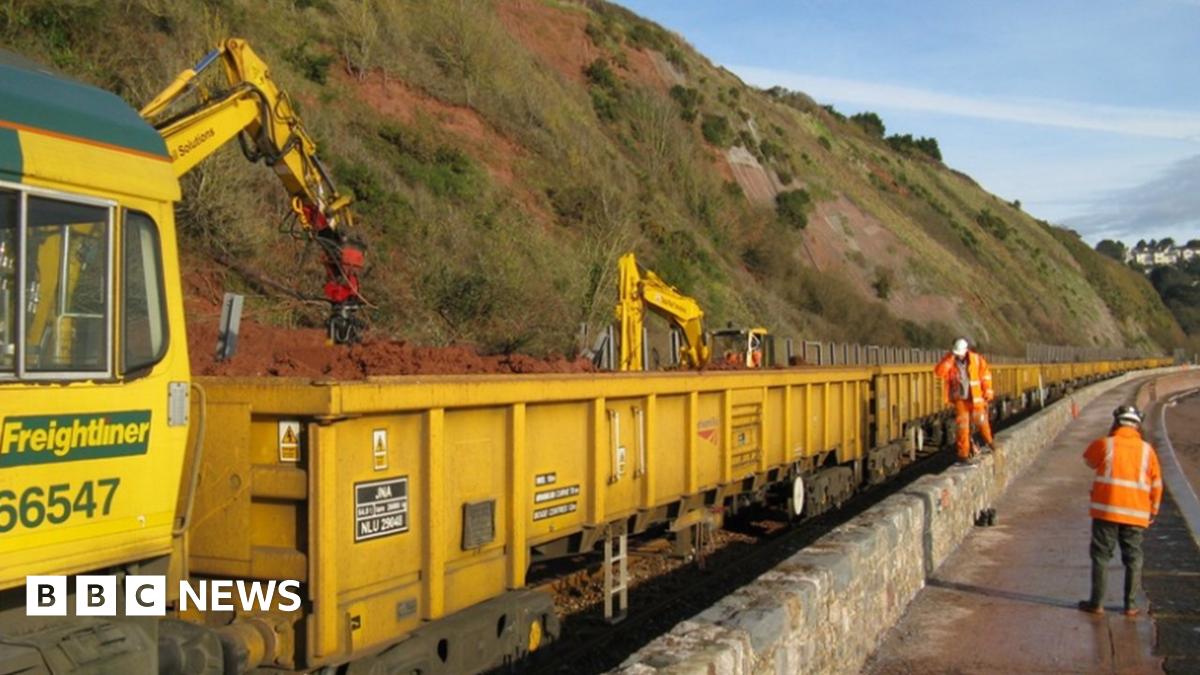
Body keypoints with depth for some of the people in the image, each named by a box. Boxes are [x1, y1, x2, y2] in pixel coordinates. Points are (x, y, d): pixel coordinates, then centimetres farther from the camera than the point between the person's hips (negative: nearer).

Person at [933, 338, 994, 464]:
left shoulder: (976, 359, -7)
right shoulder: (950, 361, -8)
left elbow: (985, 374, 2)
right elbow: (939, 372, -24)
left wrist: (987, 391, 2)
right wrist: (950, 359, -29)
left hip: (976, 398, 1)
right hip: (960, 399, 0)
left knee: (981, 421, 10)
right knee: (963, 426, -2)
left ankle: (989, 442, 39)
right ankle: (963, 454, 6)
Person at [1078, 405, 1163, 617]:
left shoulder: (1105, 444, -4)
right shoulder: (1147, 450, 3)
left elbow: (1089, 460, 17)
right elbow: (1156, 484, 7)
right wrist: (1153, 512, 18)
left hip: (1106, 510, -2)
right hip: (1136, 514, 2)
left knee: (1101, 556, 6)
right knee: (1133, 559, 12)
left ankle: (1097, 603, 7)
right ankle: (1130, 605, 13)